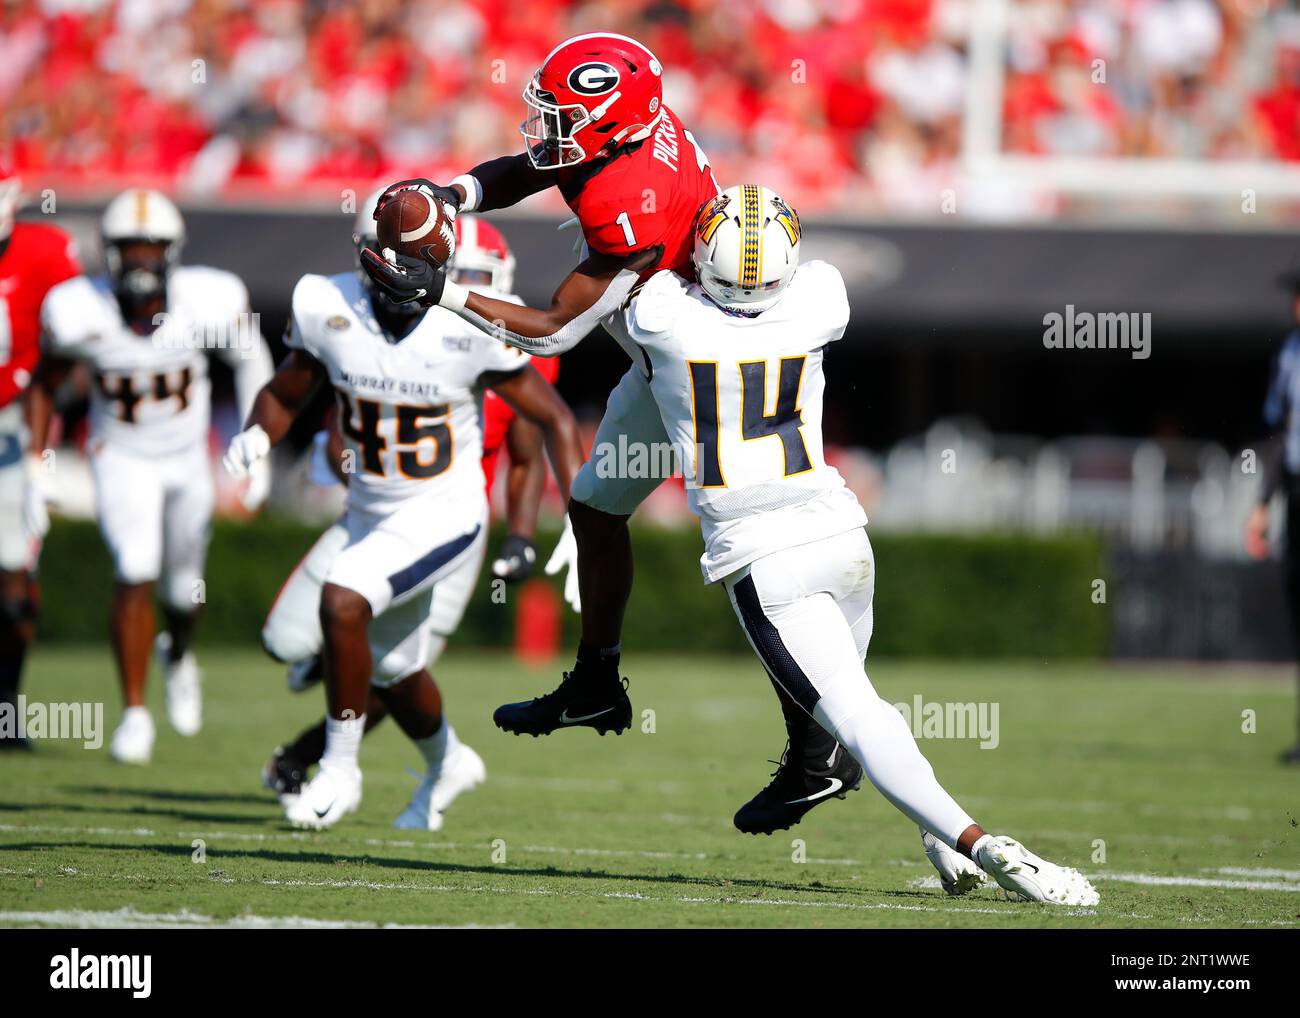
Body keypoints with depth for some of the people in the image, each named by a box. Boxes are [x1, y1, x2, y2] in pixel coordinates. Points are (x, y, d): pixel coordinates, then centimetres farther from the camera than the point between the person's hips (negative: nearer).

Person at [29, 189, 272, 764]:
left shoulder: (208, 301, -24)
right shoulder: (79, 312, -23)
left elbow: (250, 360, -3)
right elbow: (45, 385, -4)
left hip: (187, 457, 2)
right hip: (121, 458, -2)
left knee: (184, 591, 14)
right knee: (135, 577, -19)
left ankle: (177, 655, 49)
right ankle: (135, 714, -8)